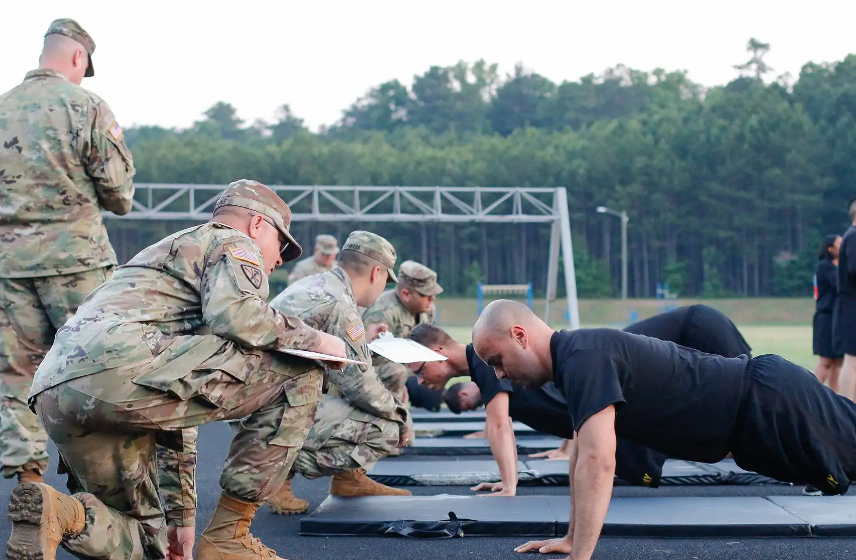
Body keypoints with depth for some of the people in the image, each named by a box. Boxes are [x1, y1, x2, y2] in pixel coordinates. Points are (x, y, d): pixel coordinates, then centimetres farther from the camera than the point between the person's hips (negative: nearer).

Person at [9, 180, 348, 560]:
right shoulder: (235, 244, 15)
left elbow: (175, 388, 39)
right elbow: (234, 314, -10)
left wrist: (181, 515, 39)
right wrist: (313, 340, 9)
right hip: (119, 367, -9)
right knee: (300, 375, 2)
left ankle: (59, 514, -8)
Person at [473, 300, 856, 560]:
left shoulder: (583, 359, -24)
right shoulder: (574, 357, 8)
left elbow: (598, 460, -33)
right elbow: (583, 454, 17)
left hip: (772, 404, -9)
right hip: (761, 399, 9)